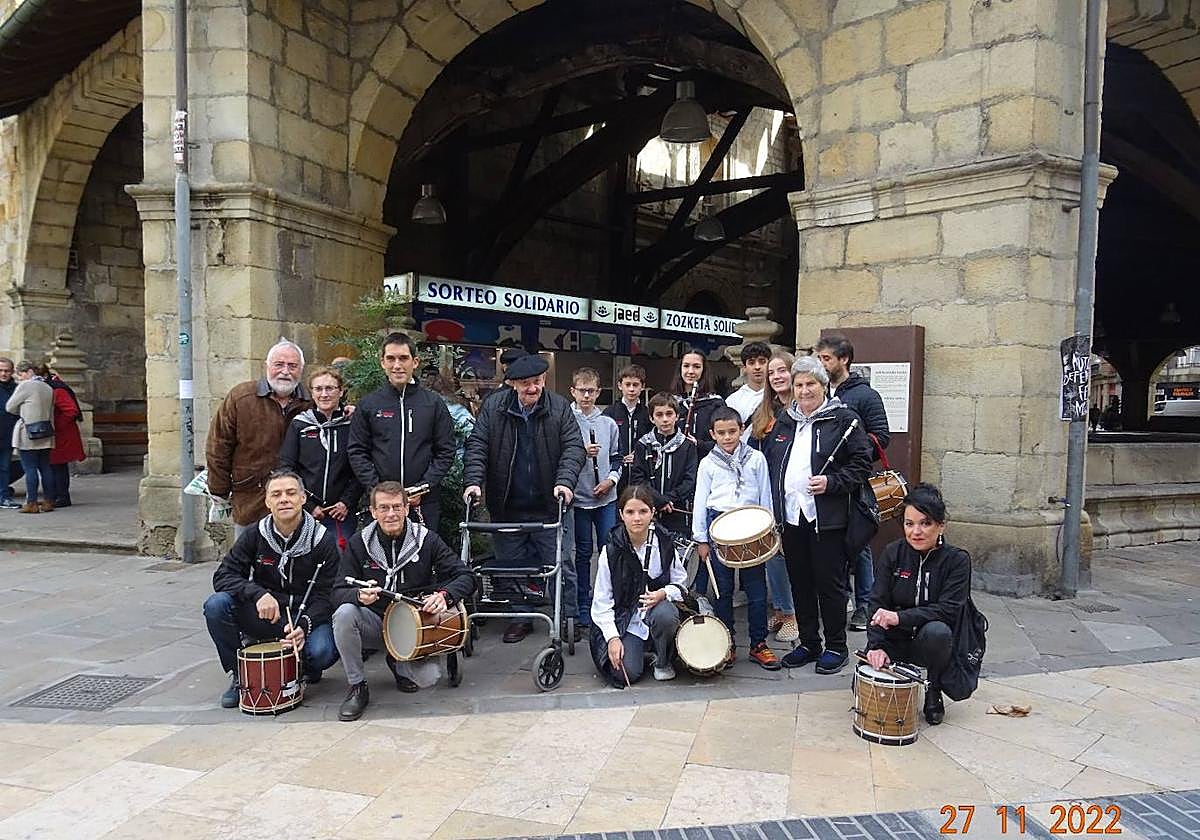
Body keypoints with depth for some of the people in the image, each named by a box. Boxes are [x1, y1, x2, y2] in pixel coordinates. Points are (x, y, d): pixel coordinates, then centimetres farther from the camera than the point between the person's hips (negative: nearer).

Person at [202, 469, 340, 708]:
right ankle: (238, 675, -1)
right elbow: (223, 576, -7)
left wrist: (304, 625, -30)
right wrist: (258, 594, -26)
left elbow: (325, 596, -10)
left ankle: (306, 670, 8)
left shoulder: (323, 540, -9)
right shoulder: (255, 535, -3)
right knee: (216, 605, -23)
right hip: (263, 616, 3)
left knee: (322, 651, -33)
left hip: (307, 616, -2)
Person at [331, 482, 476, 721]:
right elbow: (339, 592, -8)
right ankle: (357, 687, -11)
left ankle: (400, 663, 14)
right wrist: (359, 595, -32)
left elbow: (465, 577, -9)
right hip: (376, 624, 0)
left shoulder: (426, 540, -7)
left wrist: (444, 595, -32)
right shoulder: (360, 543, -5)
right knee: (344, 614, -30)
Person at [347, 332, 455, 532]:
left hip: (425, 503, 0)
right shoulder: (368, 405, 7)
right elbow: (357, 452, 5)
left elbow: (446, 452, 2)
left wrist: (423, 487, -9)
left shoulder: (434, 403, 5)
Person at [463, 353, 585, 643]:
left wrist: (564, 481, -22)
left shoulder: (559, 408, -3)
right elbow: (477, 445, -2)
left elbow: (574, 447, -7)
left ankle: (568, 617, 21)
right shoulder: (493, 408, 0)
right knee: (513, 564, 12)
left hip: (548, 505, -1)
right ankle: (521, 618, 27)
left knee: (559, 564, 5)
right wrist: (473, 481, -16)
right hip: (507, 507, 2)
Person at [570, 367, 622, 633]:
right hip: (578, 498, -2)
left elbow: (617, 458, 12)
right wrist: (581, 453, -17)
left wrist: (611, 479, -4)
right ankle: (584, 608, 17)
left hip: (606, 498, 2)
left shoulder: (608, 423, 7)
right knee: (584, 552, 6)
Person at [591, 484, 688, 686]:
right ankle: (637, 650, 17)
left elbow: (681, 583, 3)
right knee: (626, 673, -20)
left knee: (665, 615, -36)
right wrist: (612, 637, -16)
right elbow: (602, 600, -6)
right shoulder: (611, 550, -10)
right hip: (625, 619, -1)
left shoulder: (663, 542, -6)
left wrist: (663, 593, -20)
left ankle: (663, 662, -5)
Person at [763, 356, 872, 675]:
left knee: (830, 582, 2)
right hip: (790, 515, 5)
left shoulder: (843, 419, -3)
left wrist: (831, 482, -17)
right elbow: (768, 460, 20)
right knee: (800, 582, 13)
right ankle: (808, 643, 26)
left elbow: (862, 464, -5)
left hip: (827, 518, -5)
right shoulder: (784, 421, 13)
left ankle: (836, 647, 17)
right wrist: (772, 503, 10)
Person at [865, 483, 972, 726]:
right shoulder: (893, 553, -4)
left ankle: (933, 692, -6)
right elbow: (877, 603, -10)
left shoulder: (957, 560, -10)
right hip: (895, 642, 2)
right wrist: (876, 646, -25)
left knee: (936, 631, -35)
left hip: (929, 642, -1)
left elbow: (948, 609, -20)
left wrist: (900, 617, -32)